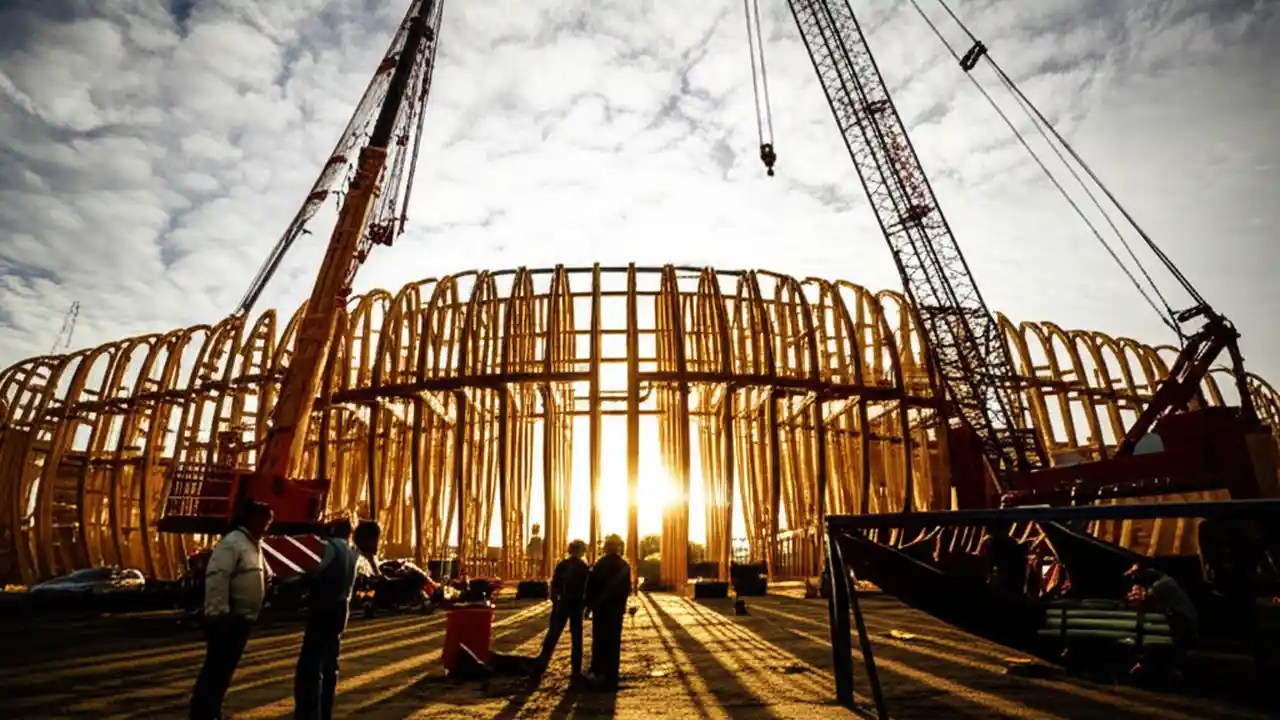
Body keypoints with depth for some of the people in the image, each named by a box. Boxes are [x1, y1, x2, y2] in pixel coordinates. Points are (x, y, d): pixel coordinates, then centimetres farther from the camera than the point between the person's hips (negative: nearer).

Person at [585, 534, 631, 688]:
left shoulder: (599, 564, -6)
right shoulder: (624, 566, -5)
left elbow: (591, 585, -6)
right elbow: (627, 589, -3)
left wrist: (590, 603, 3)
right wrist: (621, 604, 11)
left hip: (599, 607, 0)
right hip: (616, 608, 0)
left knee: (599, 639, 12)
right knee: (613, 641, 7)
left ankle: (597, 672, 14)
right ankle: (610, 675, 7)